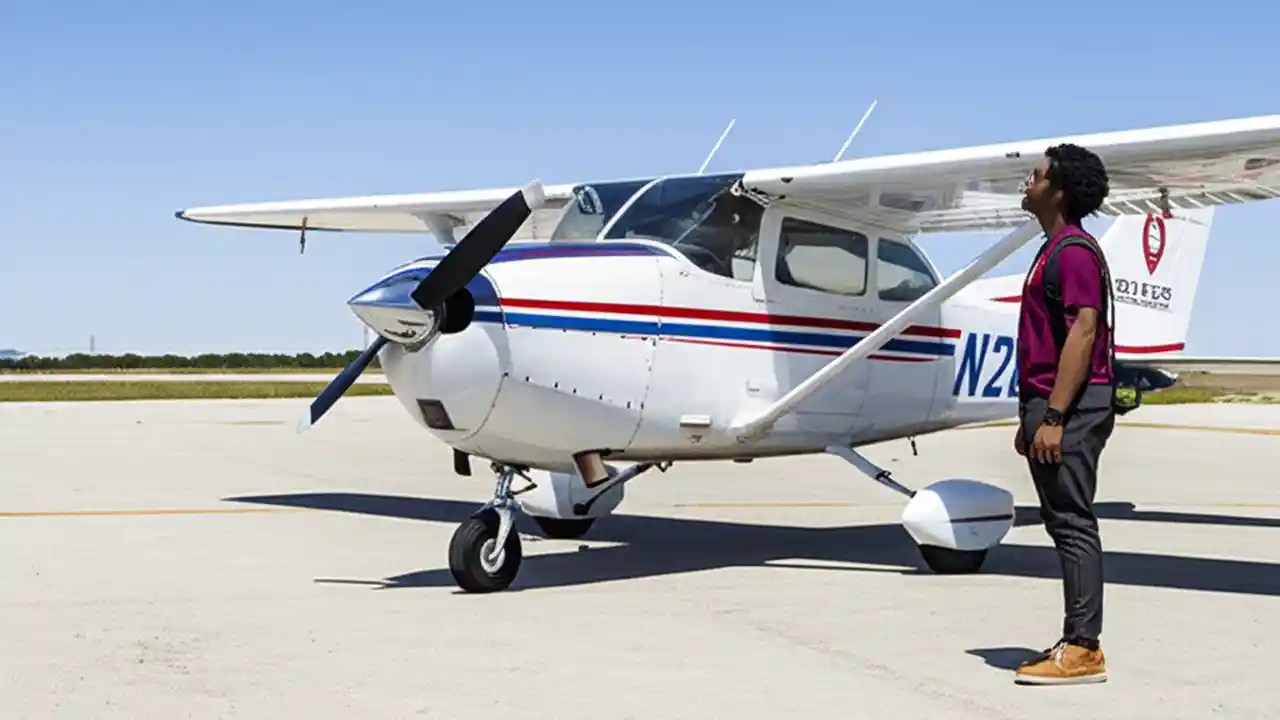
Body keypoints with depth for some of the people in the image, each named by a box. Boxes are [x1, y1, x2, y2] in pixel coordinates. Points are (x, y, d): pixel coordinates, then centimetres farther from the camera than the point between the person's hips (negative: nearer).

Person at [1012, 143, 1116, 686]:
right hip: (1051, 404, 11)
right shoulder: (1054, 249, 20)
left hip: (1071, 407, -11)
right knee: (1065, 524, 12)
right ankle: (1077, 642, 17)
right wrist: (1030, 415, 22)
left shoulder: (1075, 251, -12)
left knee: (1072, 524, -9)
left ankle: (1083, 649, -6)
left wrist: (1054, 417, -24)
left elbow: (1083, 331, -21)